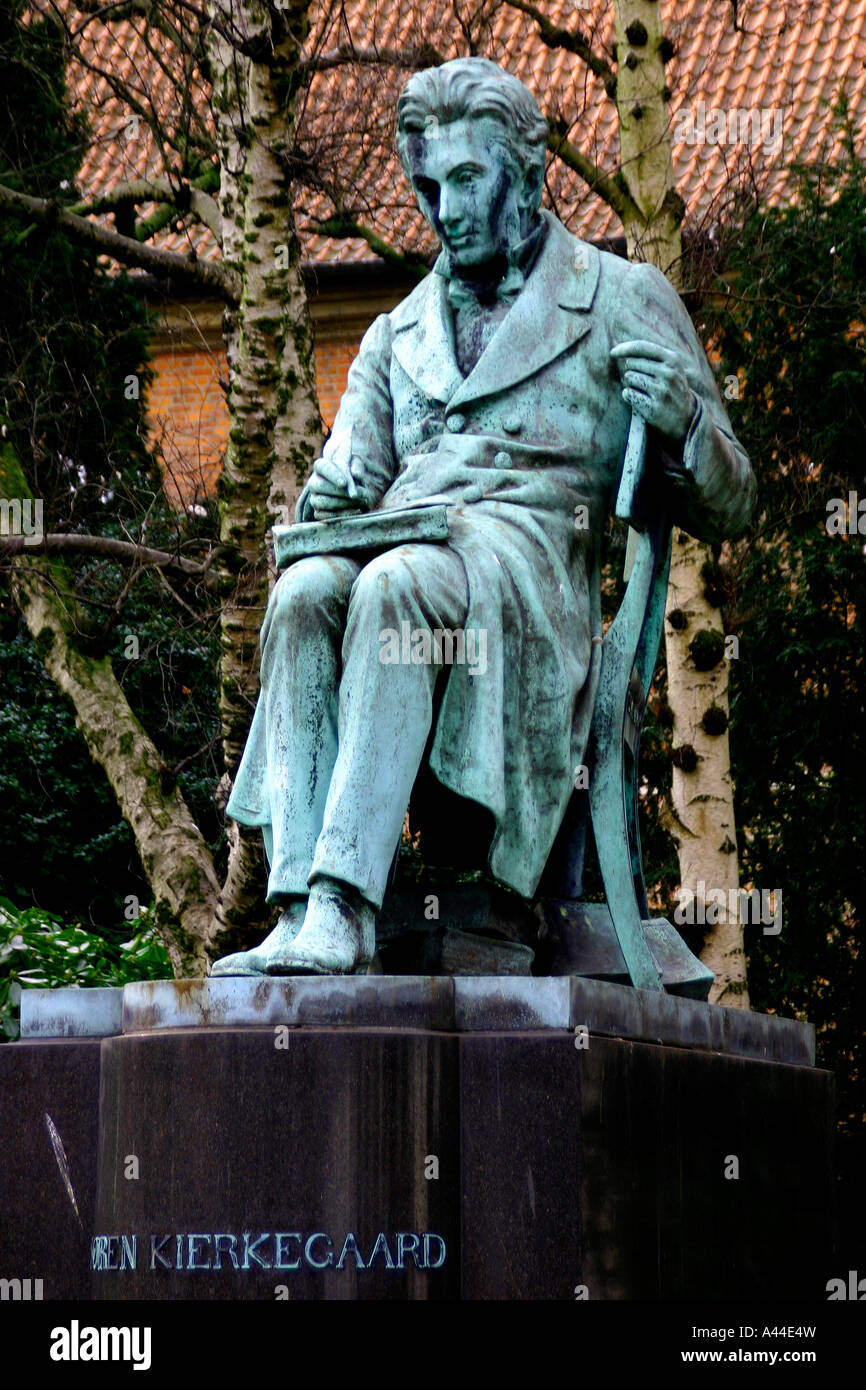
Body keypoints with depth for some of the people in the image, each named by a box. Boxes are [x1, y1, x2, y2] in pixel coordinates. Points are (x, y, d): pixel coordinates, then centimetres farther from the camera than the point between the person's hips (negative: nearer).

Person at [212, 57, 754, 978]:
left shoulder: (625, 299, 17)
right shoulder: (399, 332, 30)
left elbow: (725, 509, 14)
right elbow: (339, 494, 23)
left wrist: (682, 422, -9)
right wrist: (314, 531, -3)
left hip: (530, 550, -4)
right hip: (398, 549, 4)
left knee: (395, 588, -38)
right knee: (304, 592, -33)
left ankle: (343, 909, -47)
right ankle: (299, 907, -42)